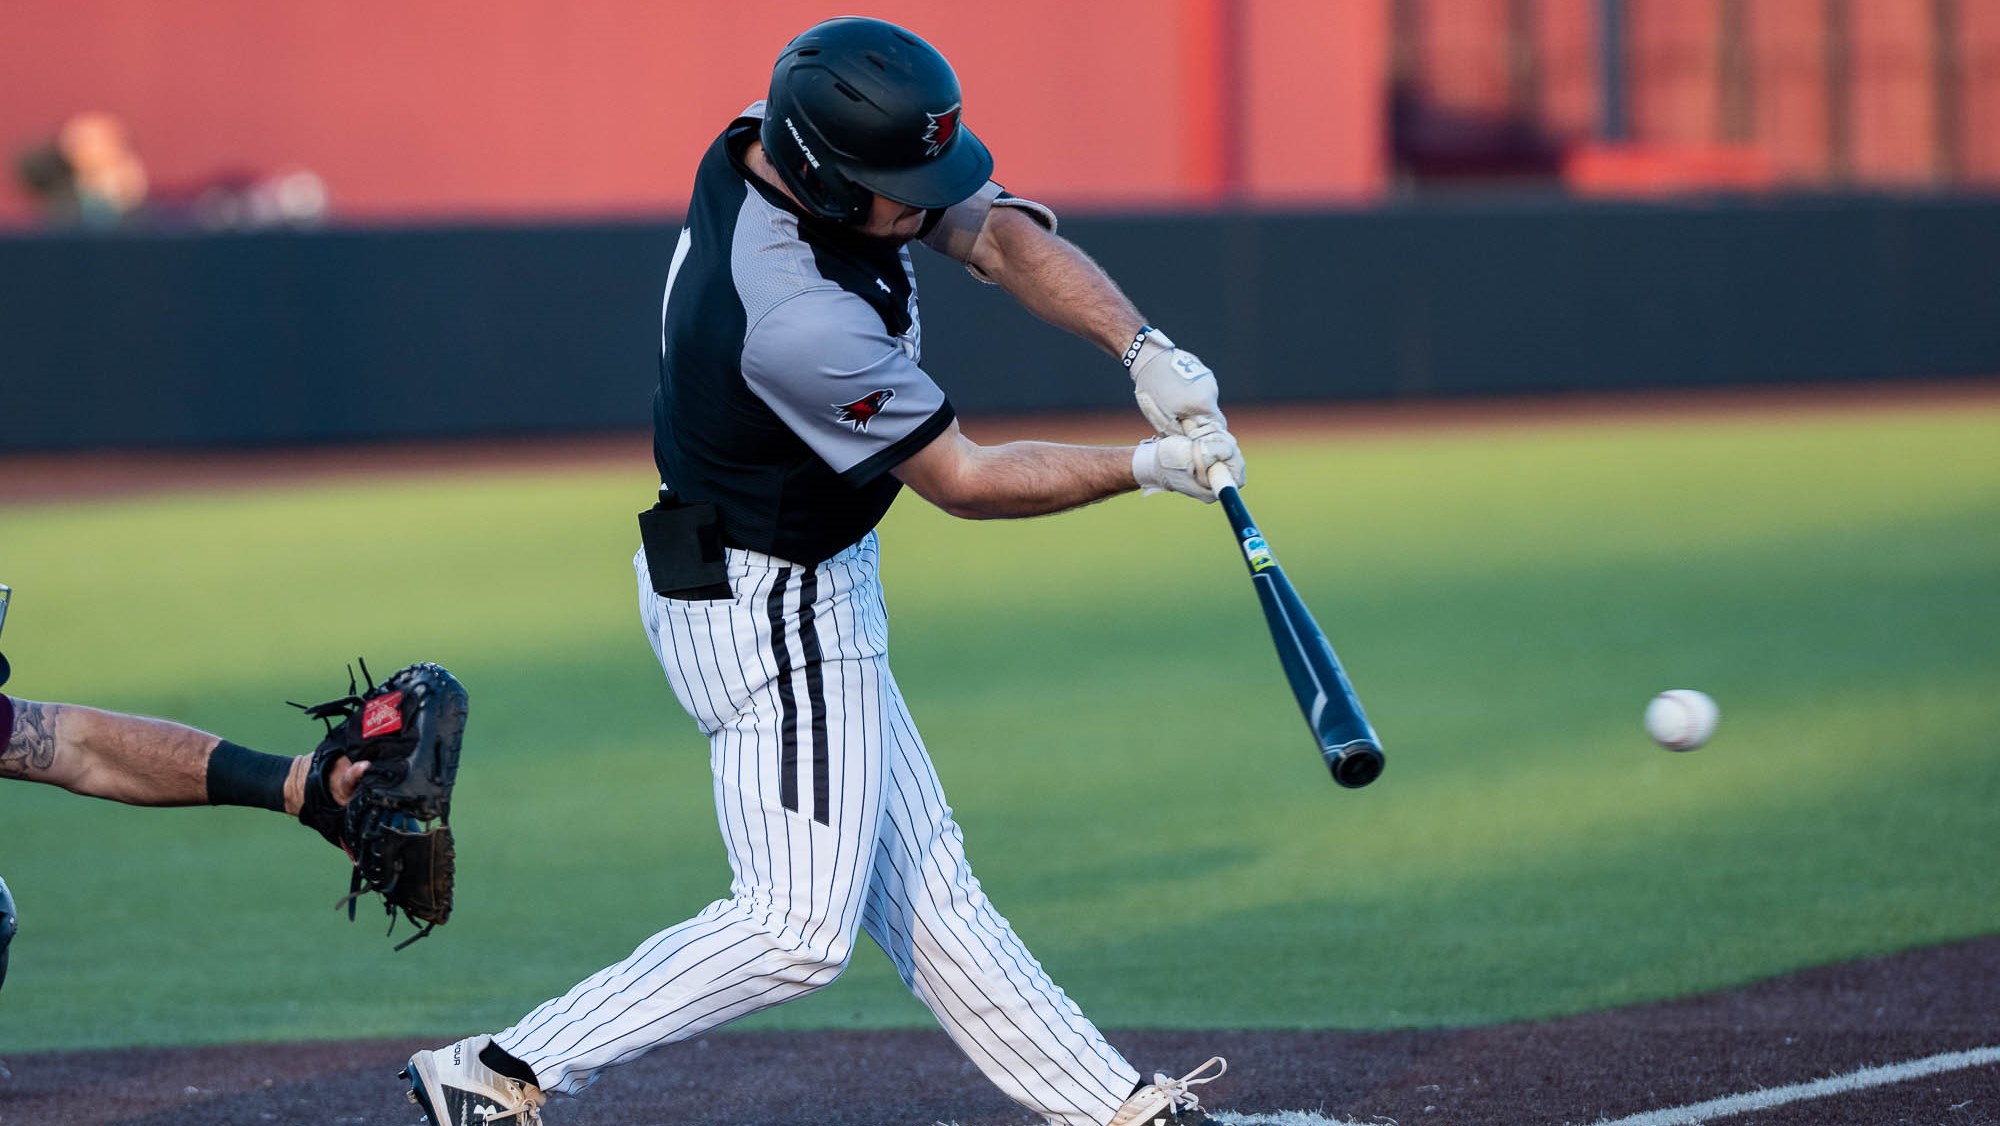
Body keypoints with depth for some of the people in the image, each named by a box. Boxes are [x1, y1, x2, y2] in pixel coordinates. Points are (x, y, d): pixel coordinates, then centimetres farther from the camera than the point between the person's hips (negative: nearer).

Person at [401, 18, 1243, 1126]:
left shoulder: (790, 147, -9)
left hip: (803, 591, 10)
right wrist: (1148, 468, -14)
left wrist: (1143, 348, -19)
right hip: (768, 610, -10)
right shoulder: (797, 320, -34)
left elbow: (1002, 234, -5)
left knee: (914, 872, 15)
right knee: (800, 928, -9)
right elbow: (964, 481, -20)